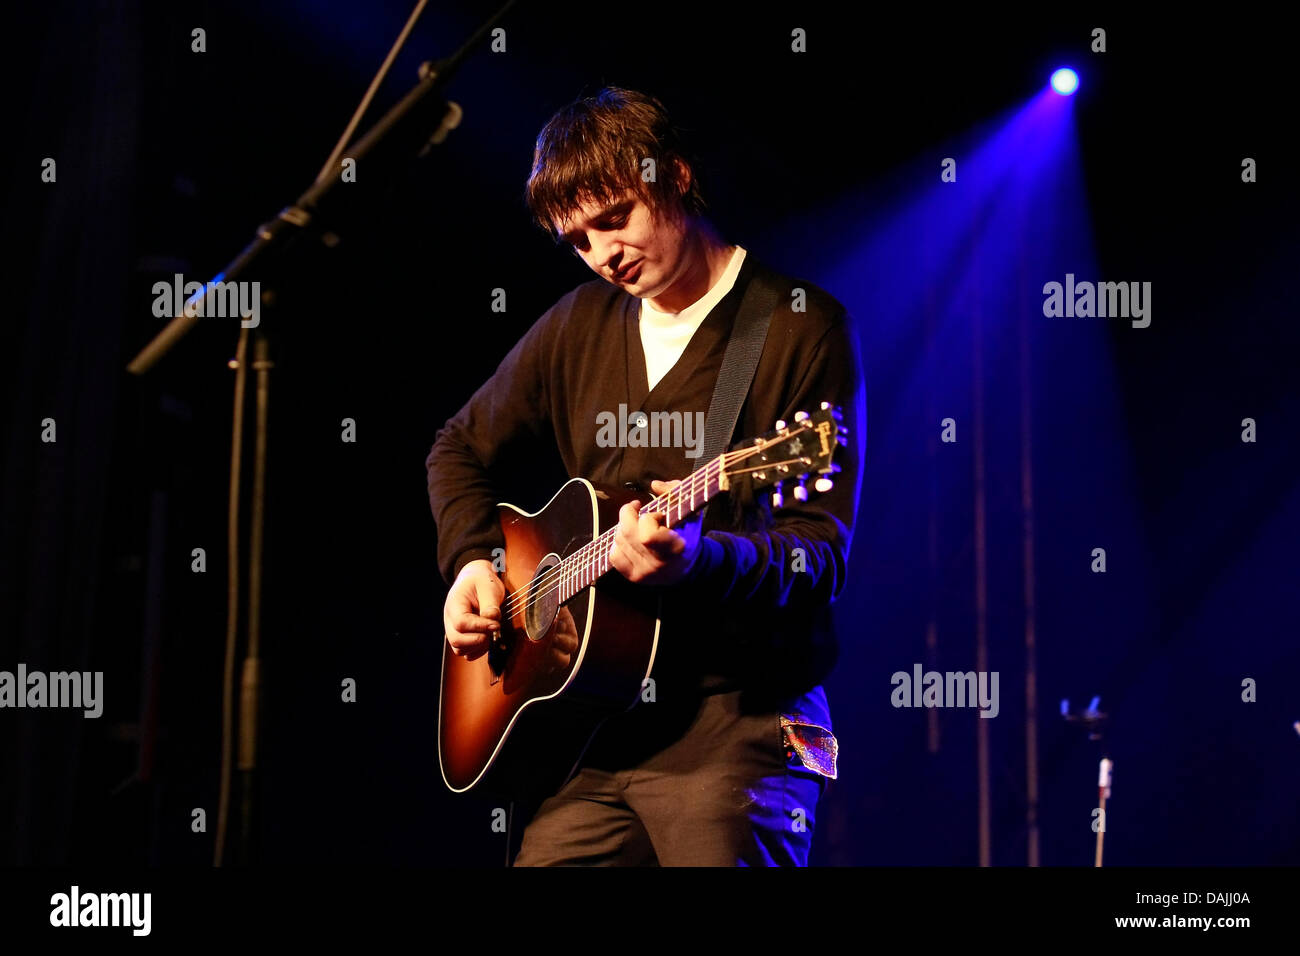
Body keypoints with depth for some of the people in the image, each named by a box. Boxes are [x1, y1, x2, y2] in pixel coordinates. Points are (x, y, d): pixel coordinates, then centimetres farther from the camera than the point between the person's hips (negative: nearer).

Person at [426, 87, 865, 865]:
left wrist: (700, 559, -29)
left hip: (737, 721, -5)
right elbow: (462, 449, 29)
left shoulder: (802, 327, -5)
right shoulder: (581, 326, 15)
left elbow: (822, 554, -11)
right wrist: (473, 562, 11)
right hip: (595, 722, 6)